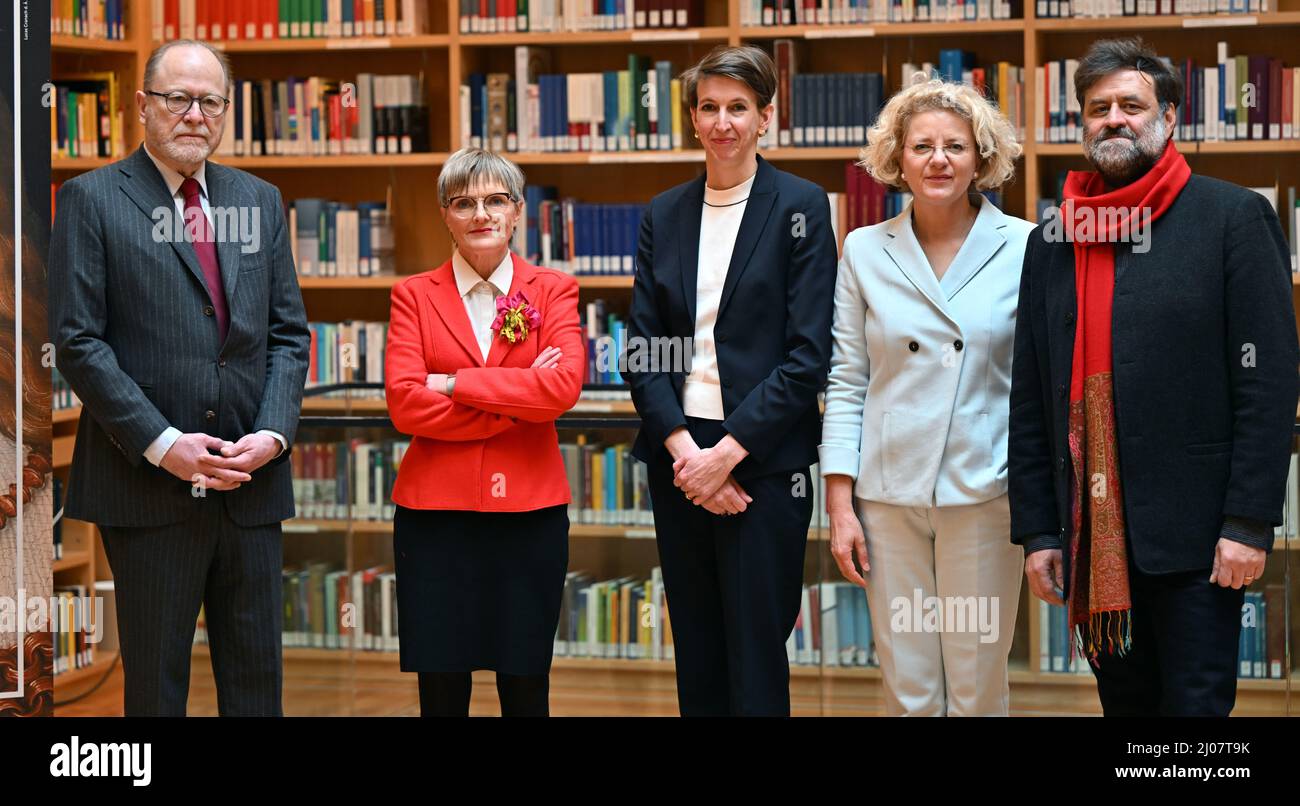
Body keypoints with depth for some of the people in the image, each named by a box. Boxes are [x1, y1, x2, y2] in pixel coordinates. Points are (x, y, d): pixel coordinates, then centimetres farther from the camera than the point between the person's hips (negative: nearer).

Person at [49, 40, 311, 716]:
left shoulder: (259, 201, 13)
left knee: (257, 677, 9)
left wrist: (274, 432, -5)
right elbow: (77, 342, -8)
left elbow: (288, 333, 11)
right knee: (155, 683, 5)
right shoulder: (91, 201, -2)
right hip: (148, 484, -4)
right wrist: (161, 444, -15)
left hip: (252, 482, 4)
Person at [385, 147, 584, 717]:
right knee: (441, 690, 3)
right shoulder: (414, 295, 7)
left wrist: (455, 384, -10)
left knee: (526, 689, 4)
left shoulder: (553, 291, 7)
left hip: (529, 509, 0)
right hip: (437, 508, 0)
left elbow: (564, 387, -11)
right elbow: (405, 405, -8)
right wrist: (518, 404, -11)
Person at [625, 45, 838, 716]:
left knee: (756, 661, -2)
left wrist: (728, 451, -14)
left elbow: (809, 352, -9)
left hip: (762, 458, -4)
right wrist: (683, 449, -9)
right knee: (696, 659, 10)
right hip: (679, 454, 4)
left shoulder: (801, 207, -2)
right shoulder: (663, 215, 11)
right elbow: (641, 349, 6)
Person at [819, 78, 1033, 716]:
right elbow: (845, 382, 5)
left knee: (978, 688, 4)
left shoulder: (1024, 249, -1)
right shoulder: (865, 251, 4)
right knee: (908, 691, 7)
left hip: (984, 492, -1)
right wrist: (840, 505, 0)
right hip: (888, 495, 1)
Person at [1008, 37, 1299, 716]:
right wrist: (1036, 531, 7)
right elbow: (1030, 403, 12)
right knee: (1124, 699, 12)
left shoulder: (1233, 217, -2)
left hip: (1194, 534, -4)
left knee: (1195, 703, -2)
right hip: (1091, 538, 5)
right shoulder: (1050, 242, 12)